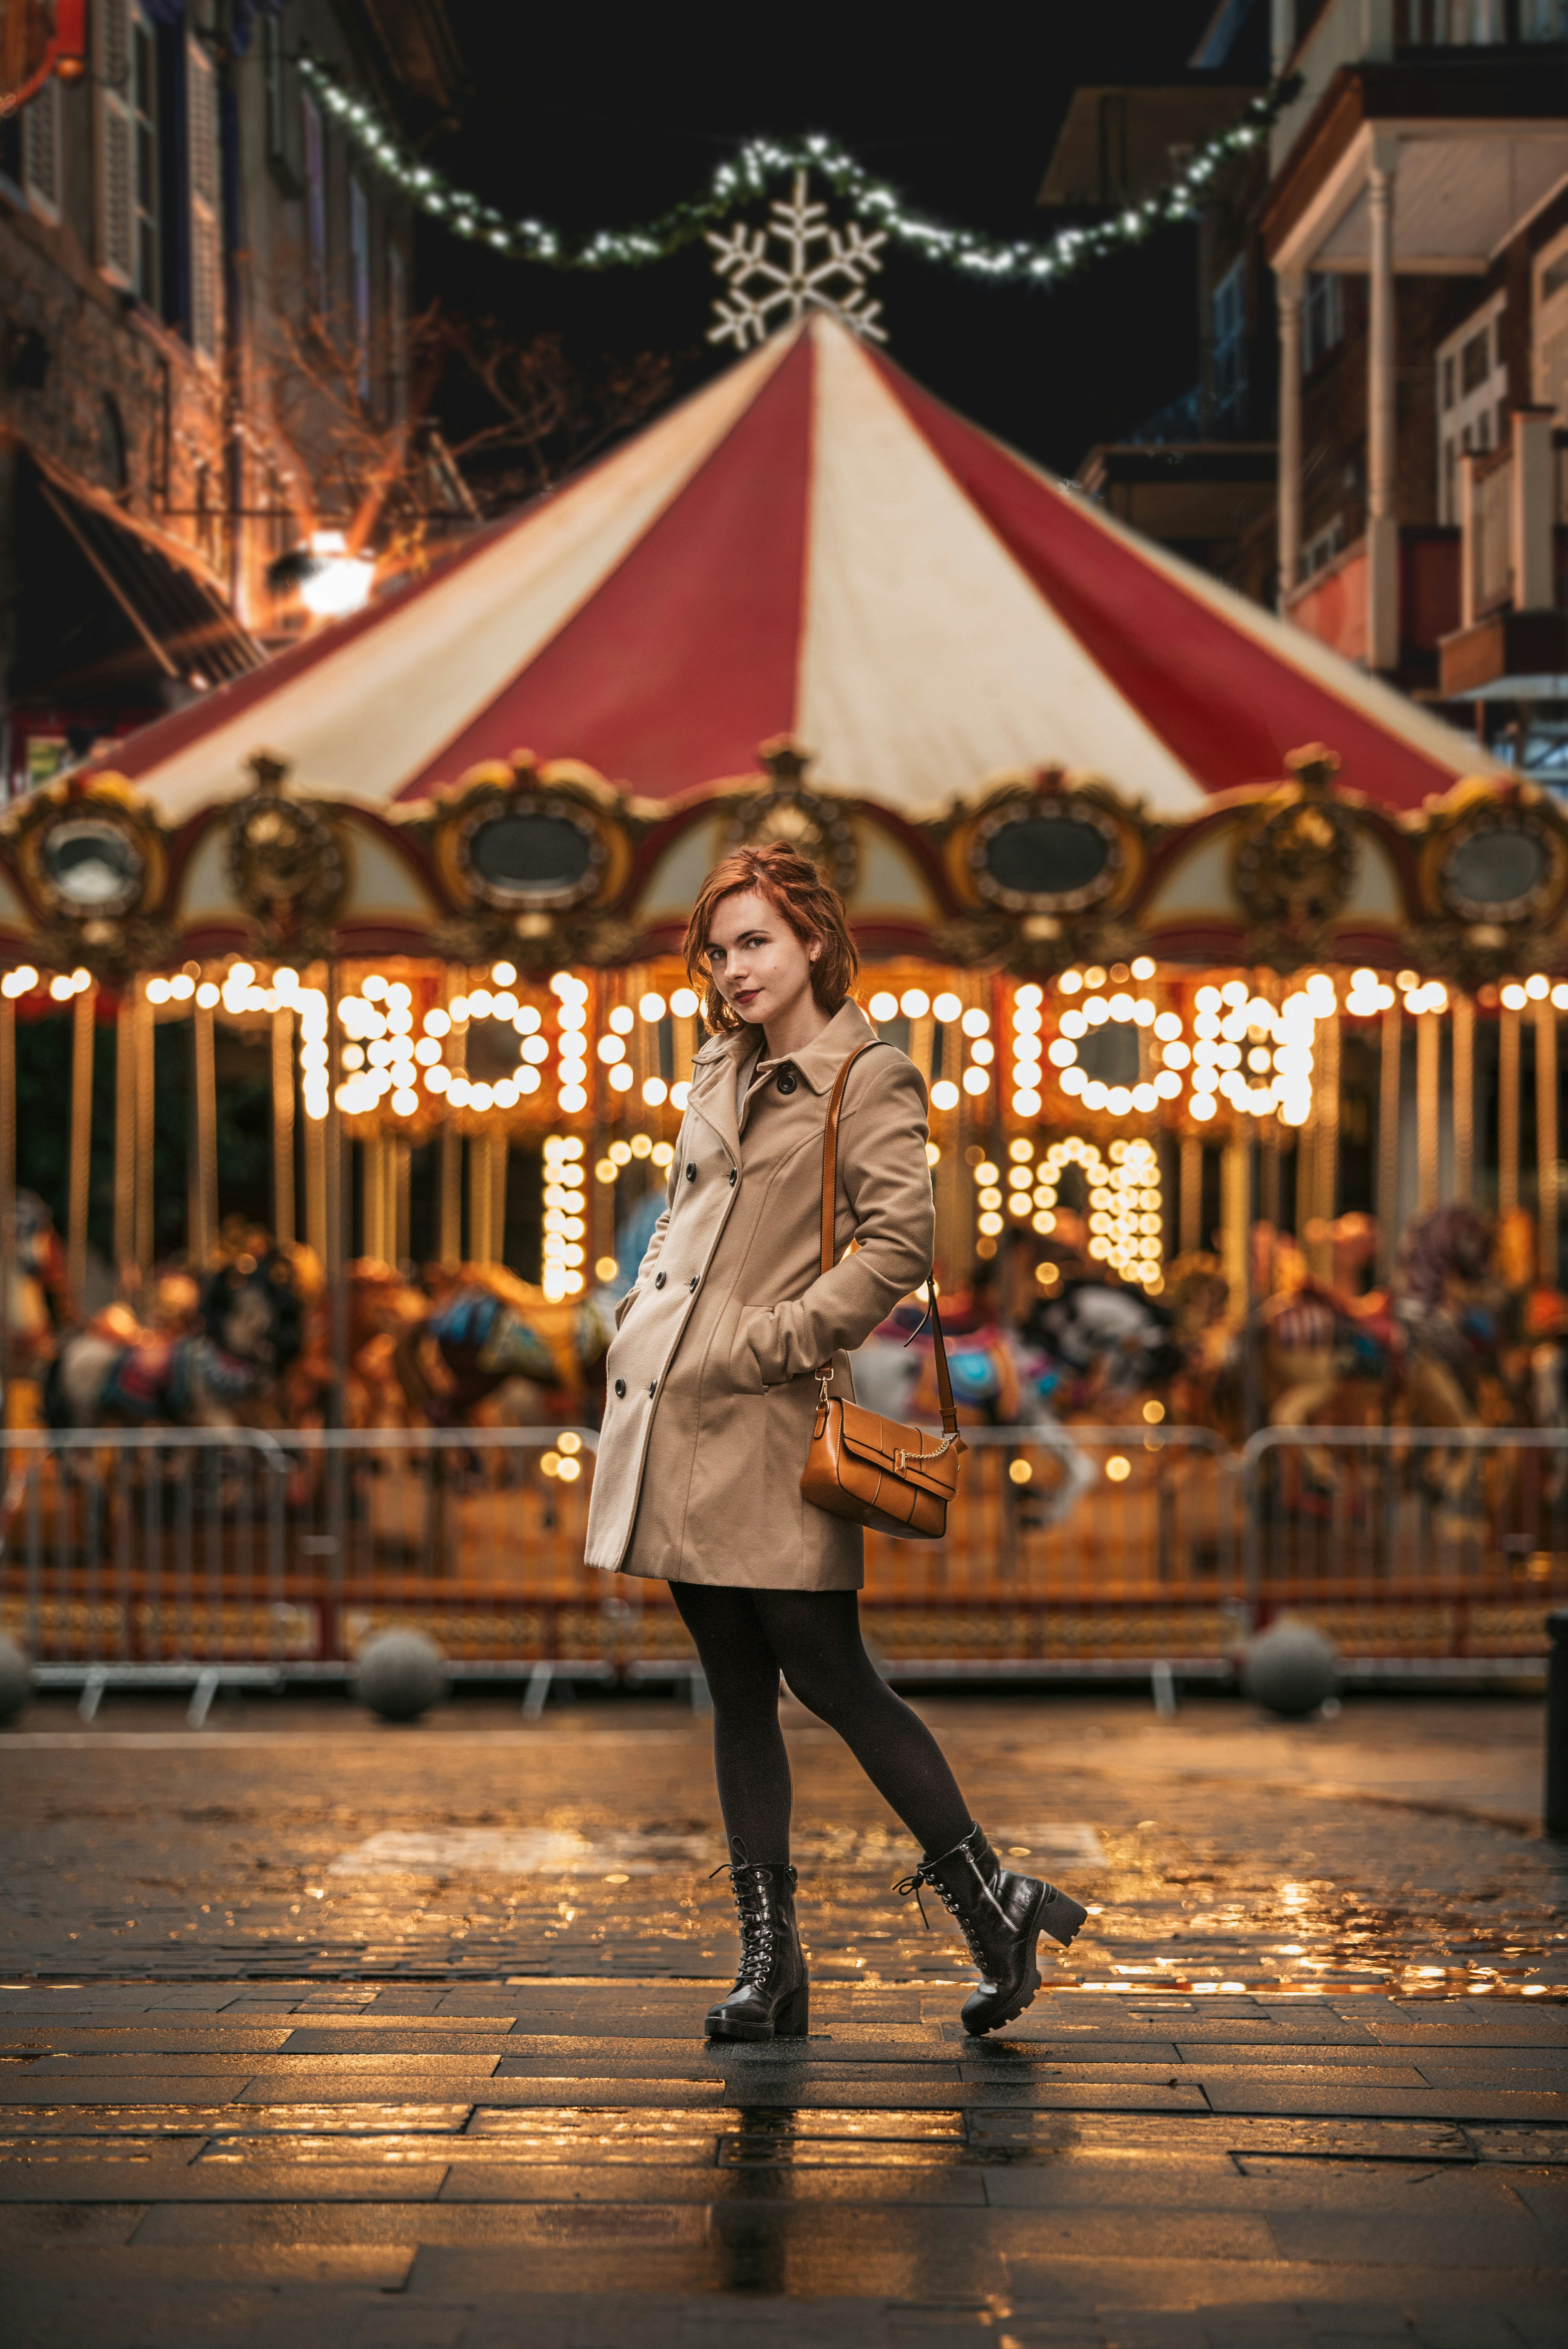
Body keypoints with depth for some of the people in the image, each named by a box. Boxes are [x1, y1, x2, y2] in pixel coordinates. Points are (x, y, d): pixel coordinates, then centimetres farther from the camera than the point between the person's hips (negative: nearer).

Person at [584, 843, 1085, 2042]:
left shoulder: (871, 1083, -6)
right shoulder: (723, 1072, 16)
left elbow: (899, 1244, -16)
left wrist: (771, 1344, -16)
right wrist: (648, 1319, 12)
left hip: (771, 1426, -7)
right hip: (677, 1422, 7)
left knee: (831, 1677, -6)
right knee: (737, 1696, 7)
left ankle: (997, 1906, 9)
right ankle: (771, 1964, 10)